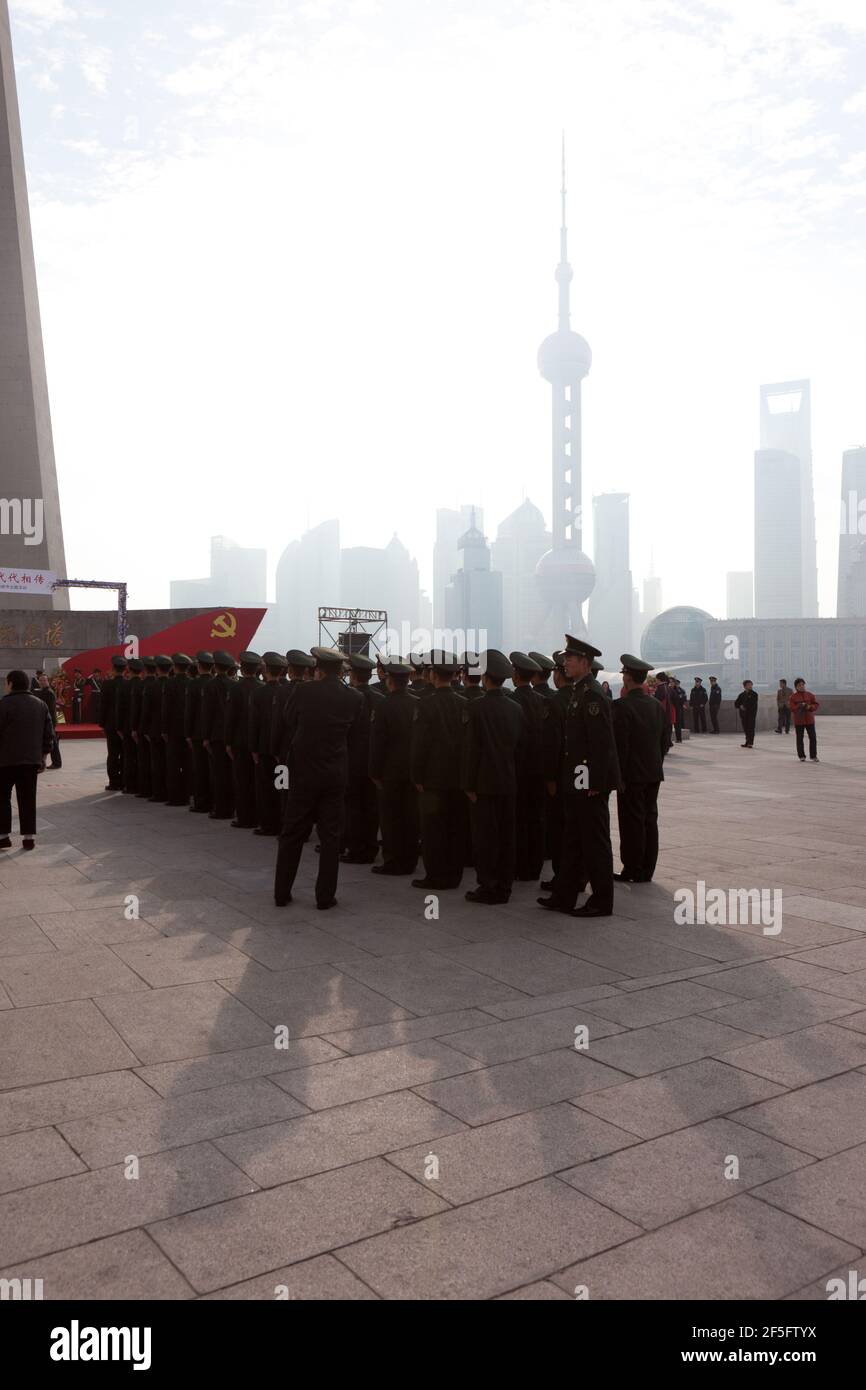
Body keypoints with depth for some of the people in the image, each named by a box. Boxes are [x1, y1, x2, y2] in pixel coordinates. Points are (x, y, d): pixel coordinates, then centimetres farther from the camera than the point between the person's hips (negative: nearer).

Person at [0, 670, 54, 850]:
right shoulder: (40, 704, 9)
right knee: (28, 799, 7)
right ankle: (29, 837, 5)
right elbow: (49, 733, 10)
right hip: (32, 760, 5)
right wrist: (43, 757, 15)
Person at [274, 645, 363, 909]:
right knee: (330, 836, 8)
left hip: (303, 771, 0)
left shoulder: (304, 691, -7)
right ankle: (325, 896, 10)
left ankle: (282, 892, 17)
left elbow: (290, 726, 4)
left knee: (292, 834, 11)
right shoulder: (354, 698, -3)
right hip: (336, 775, 0)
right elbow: (352, 737, 5)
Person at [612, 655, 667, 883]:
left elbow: (619, 745, -17)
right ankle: (647, 871, 17)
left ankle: (633, 871, 5)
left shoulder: (623, 706, -15)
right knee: (649, 820, 11)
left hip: (632, 775, -7)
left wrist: (618, 776, -11)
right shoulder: (657, 705, 7)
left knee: (632, 823, 0)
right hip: (654, 774, 7)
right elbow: (664, 742, 12)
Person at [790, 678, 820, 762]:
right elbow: (792, 708, -7)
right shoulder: (793, 697, 0)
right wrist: (799, 706, -24)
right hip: (798, 721, -2)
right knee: (799, 739, 3)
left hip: (810, 720, 2)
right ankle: (801, 756, 13)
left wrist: (810, 707, -15)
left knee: (813, 738, 1)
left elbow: (816, 705, 4)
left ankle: (813, 756, 10)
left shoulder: (810, 695, 6)